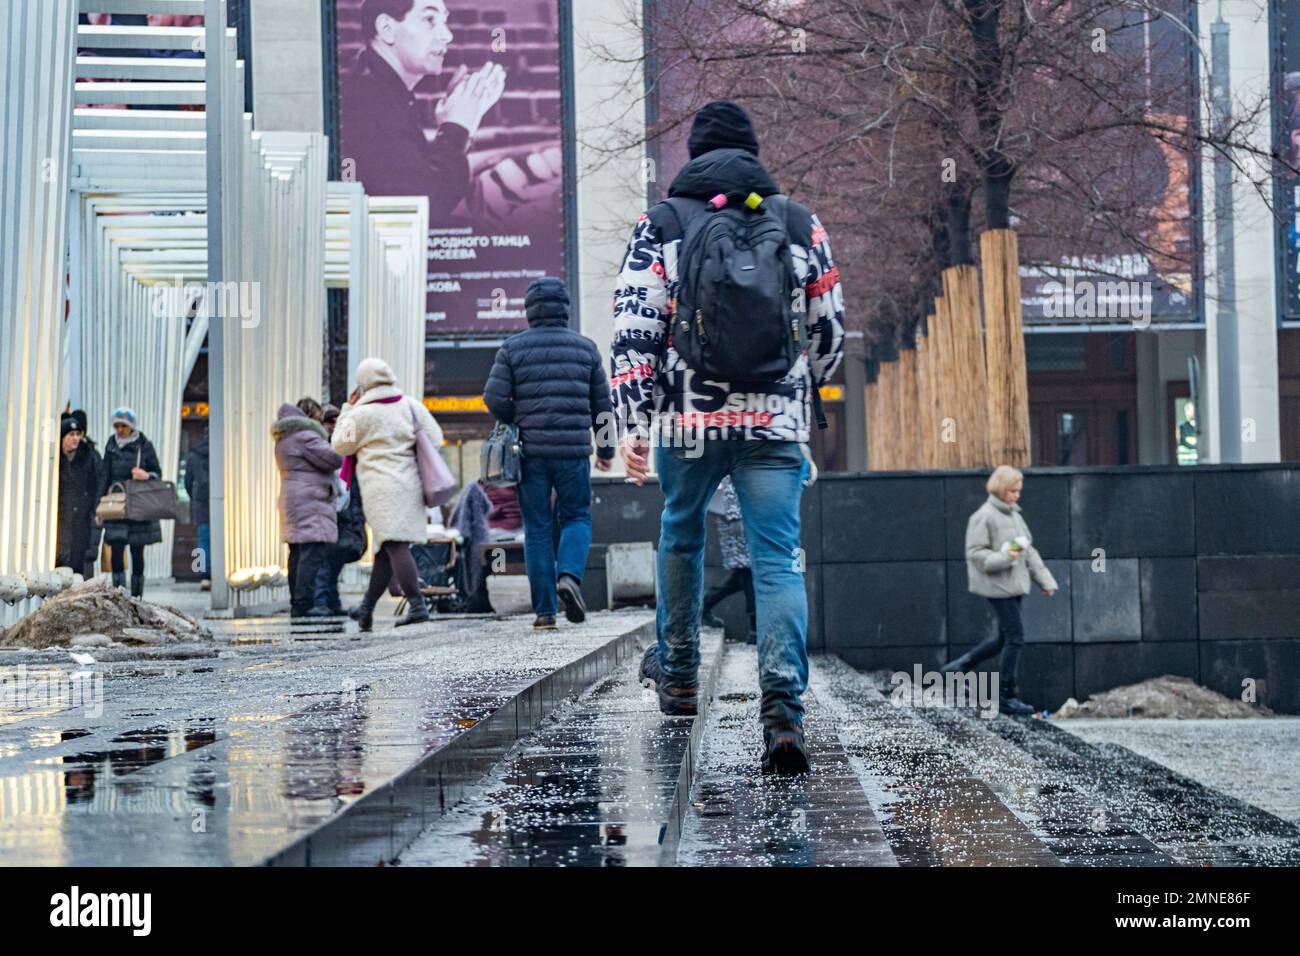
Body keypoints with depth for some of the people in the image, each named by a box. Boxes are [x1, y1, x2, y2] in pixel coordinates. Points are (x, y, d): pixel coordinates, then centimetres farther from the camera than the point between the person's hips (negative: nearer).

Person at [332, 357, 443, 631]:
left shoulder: (362, 414, -6)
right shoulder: (410, 405, 8)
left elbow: (340, 445, 7)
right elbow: (435, 439, 9)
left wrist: (347, 409, 12)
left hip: (382, 487, -7)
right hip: (410, 484, 7)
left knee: (395, 546, -13)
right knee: (385, 549, 13)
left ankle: (417, 605, -25)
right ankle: (366, 609, 19)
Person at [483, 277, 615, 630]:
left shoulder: (513, 348, 1)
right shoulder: (585, 348, 5)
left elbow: (494, 398, -5)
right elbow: (602, 403, 9)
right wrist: (605, 449, 19)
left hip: (530, 451, 0)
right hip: (573, 449, 0)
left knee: (537, 528, 5)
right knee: (576, 517, 12)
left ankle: (544, 610, 3)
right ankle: (569, 575, -16)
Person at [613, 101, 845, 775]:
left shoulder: (659, 225, 4)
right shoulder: (801, 225, 9)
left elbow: (634, 333, -4)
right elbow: (829, 333, 15)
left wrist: (632, 424, -3)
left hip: (688, 418, 0)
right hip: (777, 422, 0)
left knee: (681, 535, 25)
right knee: (778, 562, -4)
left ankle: (677, 673, 36)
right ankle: (784, 713, -19)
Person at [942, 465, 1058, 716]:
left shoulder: (1014, 514, 14)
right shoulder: (984, 516, -12)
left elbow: (1029, 550, 17)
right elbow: (975, 553, -15)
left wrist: (1044, 579, 12)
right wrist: (1003, 558, -26)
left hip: (1014, 585, 9)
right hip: (998, 585, -9)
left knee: (1005, 638, 14)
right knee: (1015, 637, -7)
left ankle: (957, 666, 26)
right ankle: (1008, 696, 1)